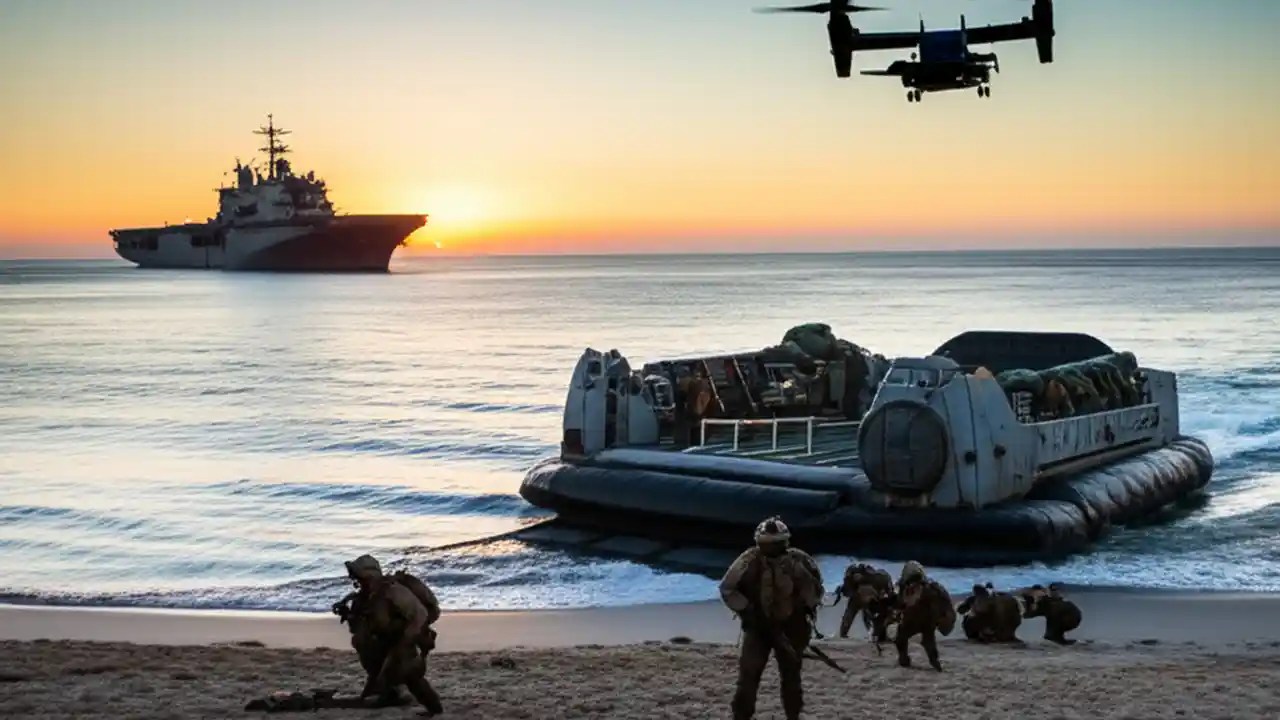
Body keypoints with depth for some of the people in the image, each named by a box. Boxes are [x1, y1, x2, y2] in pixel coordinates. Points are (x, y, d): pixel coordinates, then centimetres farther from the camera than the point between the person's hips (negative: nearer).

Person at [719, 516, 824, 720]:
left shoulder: (798, 560, -12)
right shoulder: (749, 561, -15)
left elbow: (815, 585, 6)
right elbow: (727, 589, -6)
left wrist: (808, 607, -6)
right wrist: (746, 611, -14)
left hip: (791, 627, 2)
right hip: (758, 626, -1)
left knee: (791, 675, 12)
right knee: (748, 674, -10)